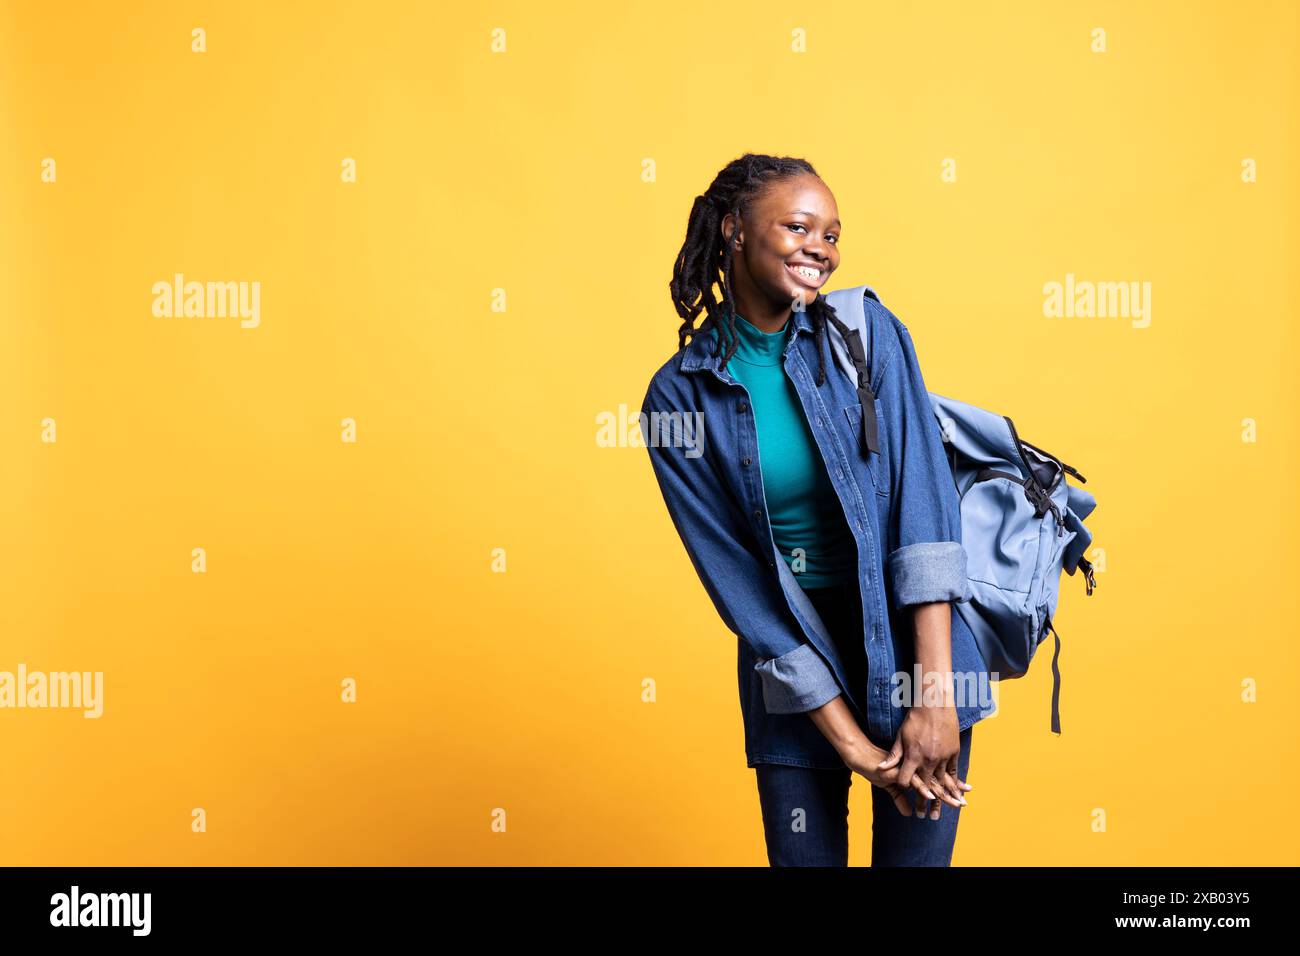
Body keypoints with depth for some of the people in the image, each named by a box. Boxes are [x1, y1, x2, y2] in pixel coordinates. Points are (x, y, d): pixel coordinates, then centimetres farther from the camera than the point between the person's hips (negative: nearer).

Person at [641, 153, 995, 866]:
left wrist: (935, 692, -20)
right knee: (803, 858, 9)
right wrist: (847, 738, -11)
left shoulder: (866, 330, -5)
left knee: (914, 854, 9)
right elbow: (735, 577, -8)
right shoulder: (678, 396, -6)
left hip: (912, 641, 0)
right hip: (793, 668, 0)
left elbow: (924, 493, -13)